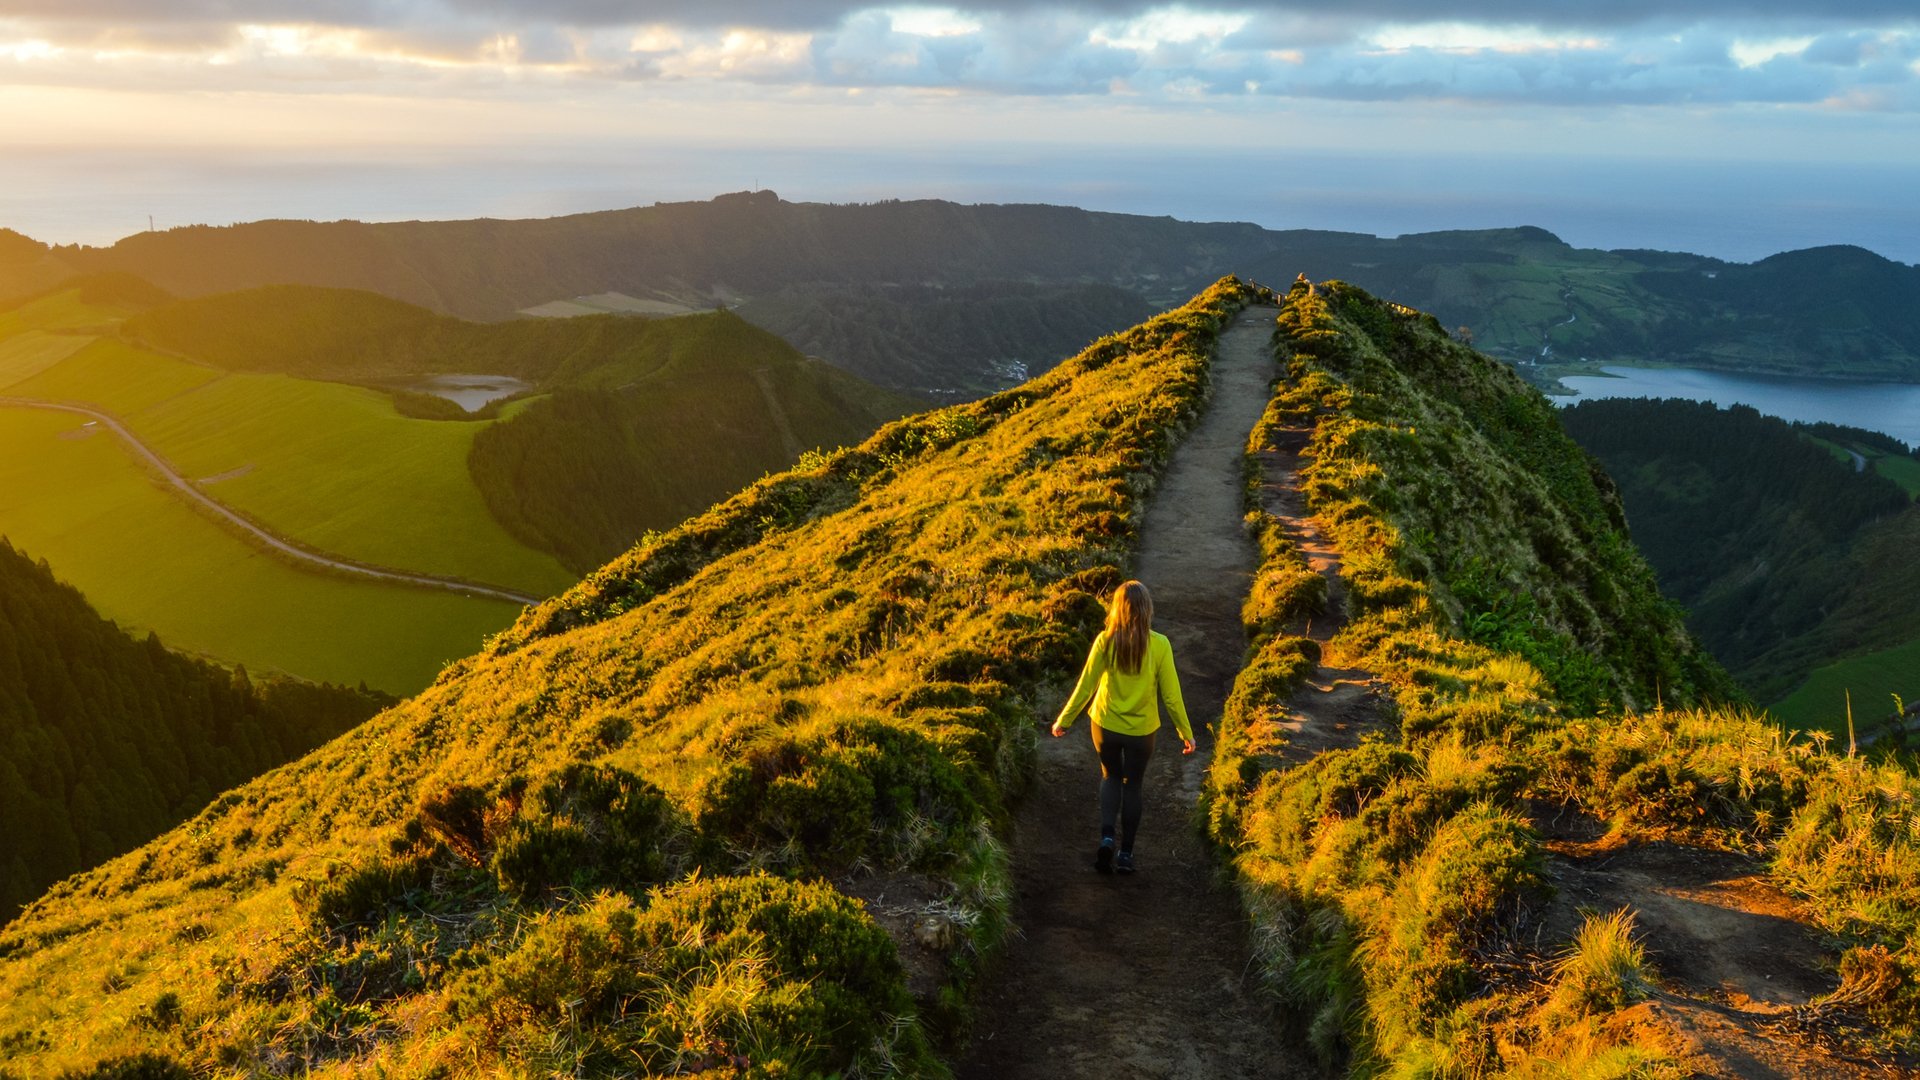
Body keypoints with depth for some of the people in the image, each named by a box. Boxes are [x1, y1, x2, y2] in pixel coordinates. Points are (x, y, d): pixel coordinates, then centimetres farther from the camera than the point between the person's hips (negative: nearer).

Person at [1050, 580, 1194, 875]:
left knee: (1111, 778, 23)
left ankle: (1106, 837, 3)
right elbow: (1171, 695, -10)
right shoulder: (1159, 645, -15)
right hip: (1142, 729, 0)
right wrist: (1186, 733, 3)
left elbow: (1086, 686, -9)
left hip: (1106, 726, 0)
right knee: (1132, 786, 18)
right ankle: (1126, 855, 22)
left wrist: (1063, 720, 5)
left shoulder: (1105, 641, -15)